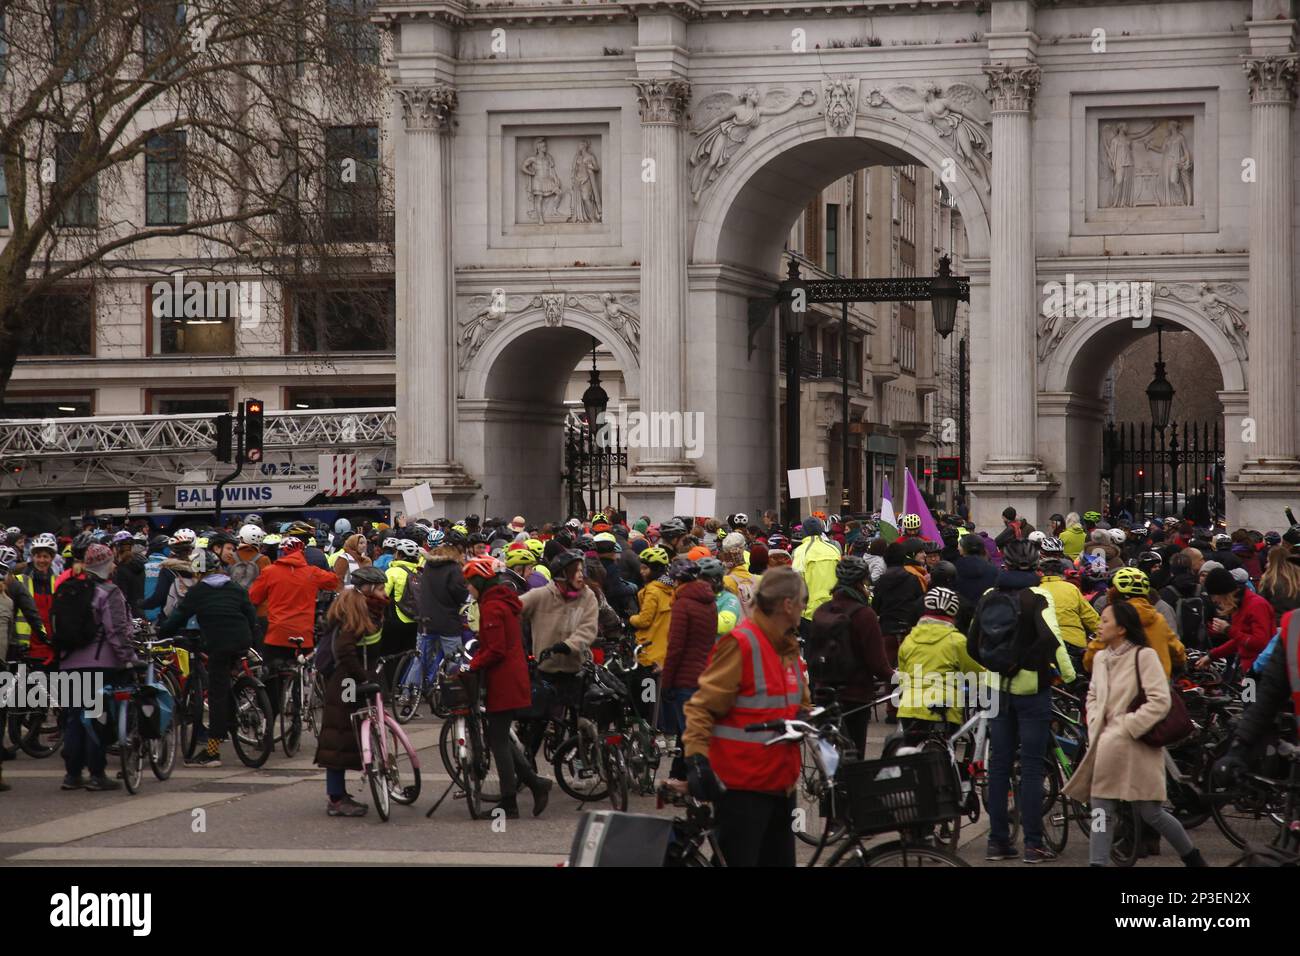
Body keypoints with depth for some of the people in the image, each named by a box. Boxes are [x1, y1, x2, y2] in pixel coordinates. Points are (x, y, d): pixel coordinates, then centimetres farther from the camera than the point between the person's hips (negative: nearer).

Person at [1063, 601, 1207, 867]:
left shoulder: (1144, 656, -10)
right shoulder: (1100, 658, 11)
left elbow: (1160, 702, -15)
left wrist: (1125, 729, -15)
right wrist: (1096, 730, 5)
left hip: (1136, 745, -7)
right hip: (1106, 745, 7)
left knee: (1151, 812, 0)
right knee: (1101, 811, 0)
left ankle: (1193, 858, 19)